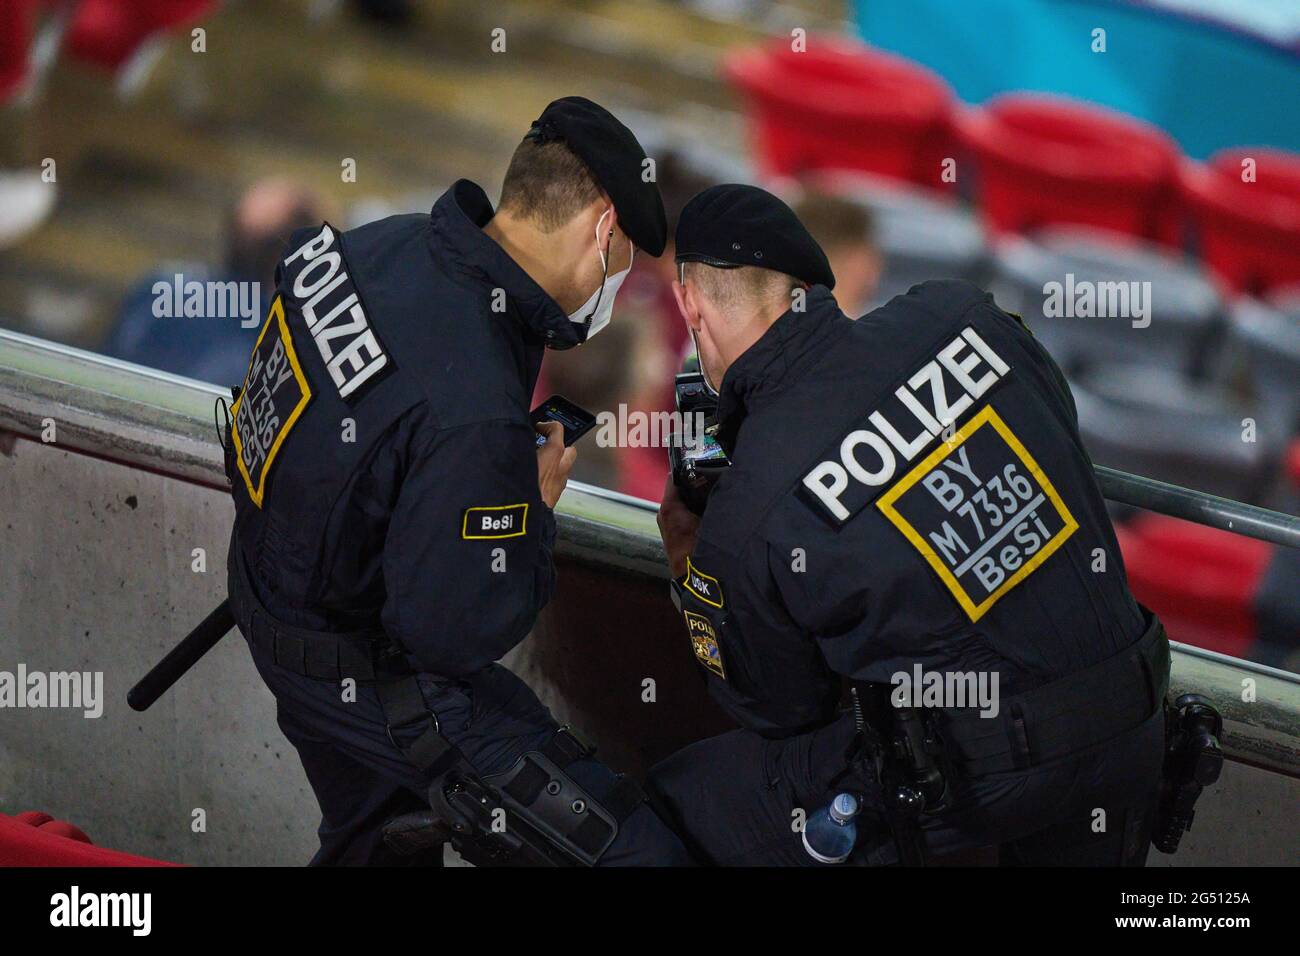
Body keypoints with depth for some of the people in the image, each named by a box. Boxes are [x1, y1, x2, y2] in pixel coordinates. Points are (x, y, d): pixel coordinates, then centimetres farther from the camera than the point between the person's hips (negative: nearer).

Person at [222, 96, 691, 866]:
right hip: (372, 677, -9)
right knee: (633, 850, -10)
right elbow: (455, 632, -27)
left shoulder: (387, 246, -10)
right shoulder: (474, 414, -35)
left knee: (375, 845, 32)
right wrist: (537, 509, -12)